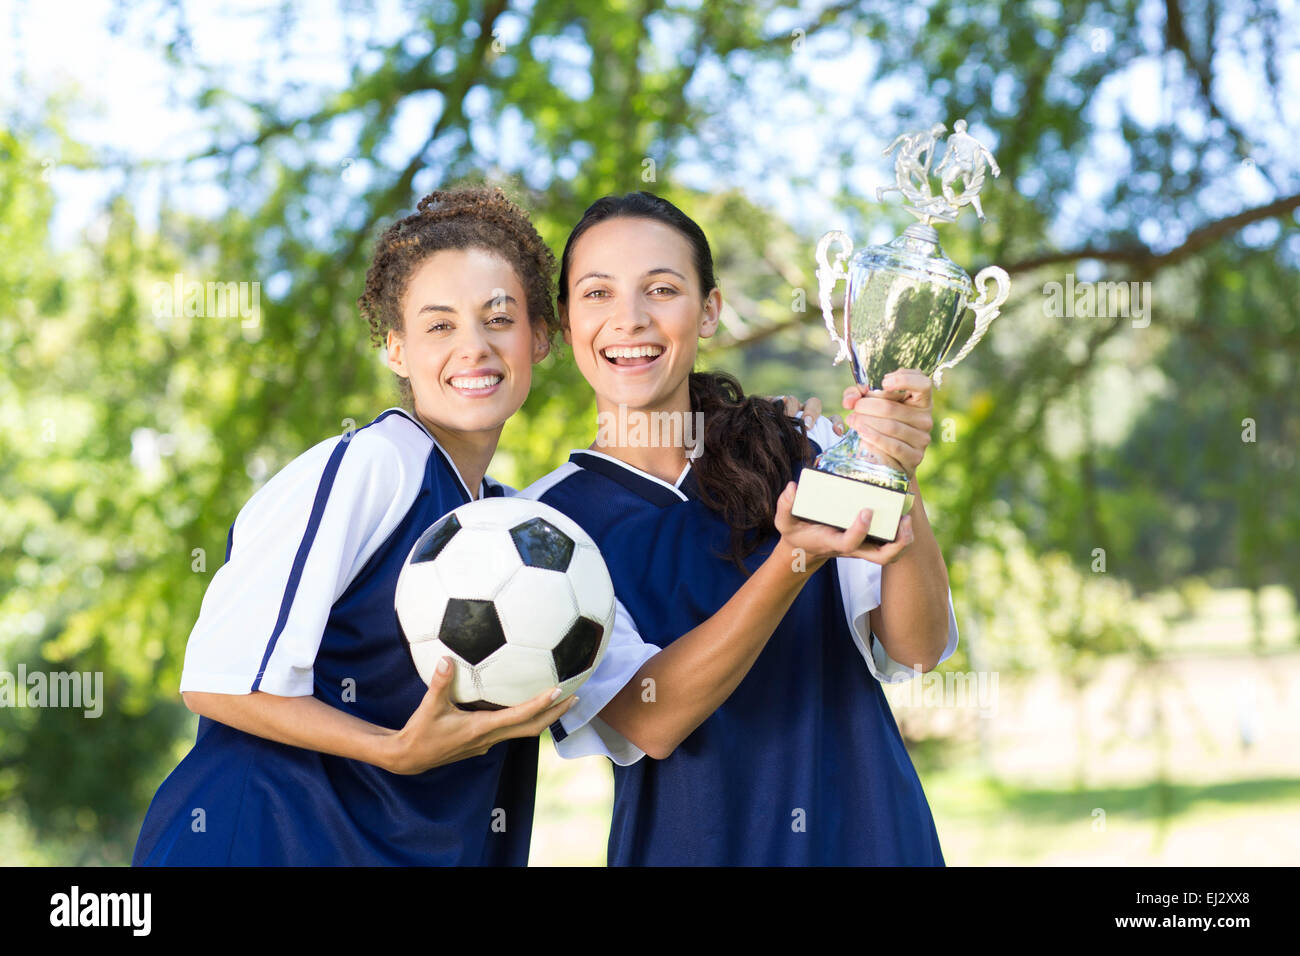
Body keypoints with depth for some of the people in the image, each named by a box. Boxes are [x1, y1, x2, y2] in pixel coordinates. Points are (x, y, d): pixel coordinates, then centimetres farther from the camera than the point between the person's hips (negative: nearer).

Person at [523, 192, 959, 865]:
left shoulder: (804, 456, -2)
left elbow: (917, 650, -11)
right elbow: (645, 722, -17)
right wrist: (795, 559, -29)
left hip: (866, 832, 1)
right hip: (690, 844, -1)